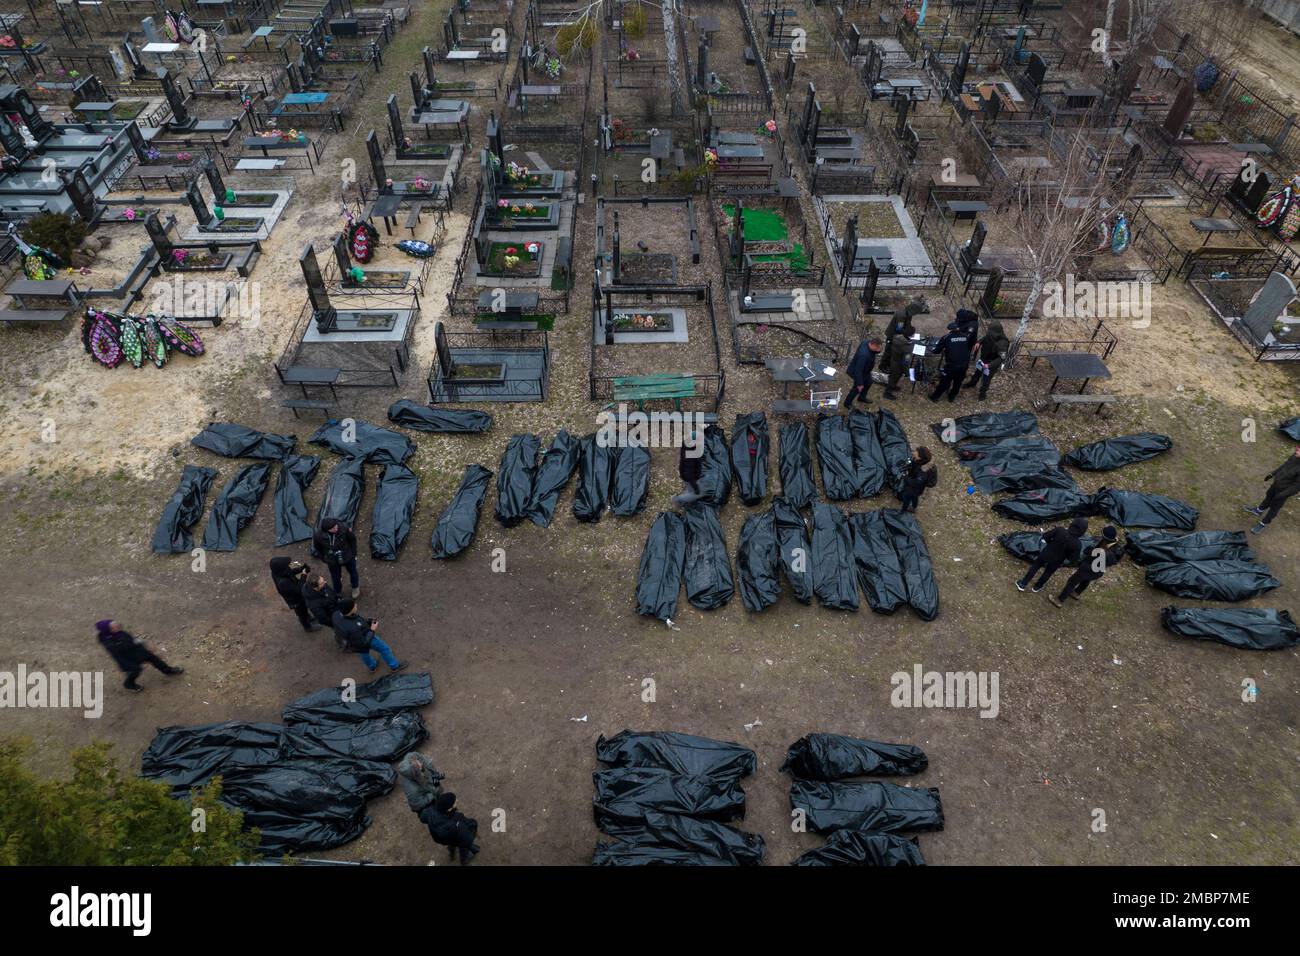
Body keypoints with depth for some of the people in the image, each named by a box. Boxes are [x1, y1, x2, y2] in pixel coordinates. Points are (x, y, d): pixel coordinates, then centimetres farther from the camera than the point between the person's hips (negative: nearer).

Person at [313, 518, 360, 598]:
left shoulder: (343, 528, -34)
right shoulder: (318, 535, -31)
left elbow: (353, 539, -12)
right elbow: (317, 547, -7)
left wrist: (354, 554, -2)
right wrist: (324, 559, 3)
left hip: (348, 557, 0)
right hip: (332, 561, 0)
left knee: (352, 572, 26)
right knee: (336, 578, 22)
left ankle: (355, 587, 59)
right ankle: (338, 592, 54)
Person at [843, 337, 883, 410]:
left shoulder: (867, 343, -18)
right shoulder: (863, 355, -44)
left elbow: (875, 352, 4)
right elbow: (858, 370, -37)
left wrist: (879, 348, -21)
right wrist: (860, 384, -28)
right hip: (857, 372, -9)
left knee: (868, 383, 28)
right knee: (857, 389, 13)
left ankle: (862, 397, 54)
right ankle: (847, 404, 37)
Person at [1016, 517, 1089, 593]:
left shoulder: (1059, 530, -25)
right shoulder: (1077, 544, -28)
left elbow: (1045, 537, -13)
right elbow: (1073, 558, -17)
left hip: (1045, 554, 1)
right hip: (1056, 562, -1)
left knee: (1034, 567, 23)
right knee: (1048, 573, 27)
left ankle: (1023, 584, 33)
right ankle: (1037, 587, 47)